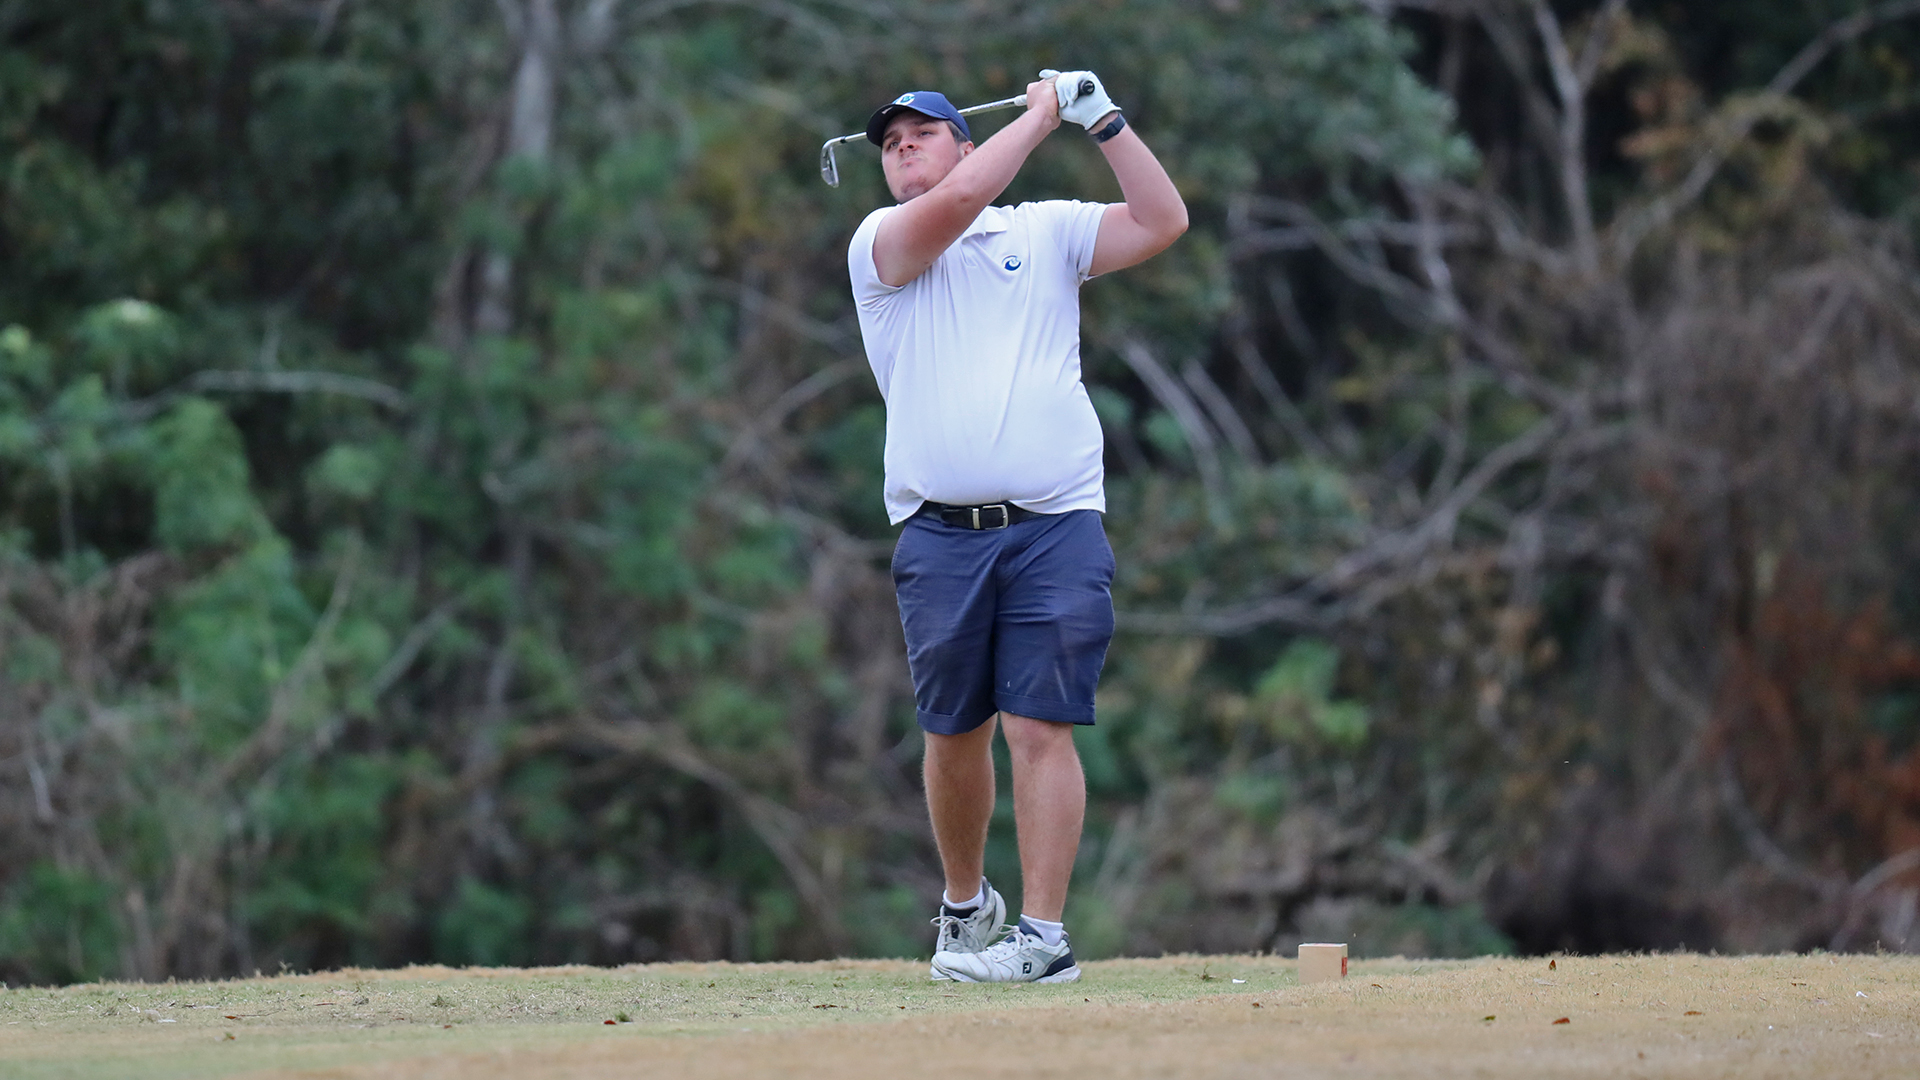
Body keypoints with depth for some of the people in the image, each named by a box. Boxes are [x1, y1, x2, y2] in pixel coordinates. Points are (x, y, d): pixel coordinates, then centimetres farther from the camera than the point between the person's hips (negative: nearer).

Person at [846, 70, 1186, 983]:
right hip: (940, 537, 1)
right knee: (954, 734, 7)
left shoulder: (1046, 231, 14)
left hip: (1054, 526, -1)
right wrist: (1042, 112, -3)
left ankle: (1044, 934, -10)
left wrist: (1102, 118, 0)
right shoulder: (880, 243, 7)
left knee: (1039, 728, -9)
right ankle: (965, 903, 28)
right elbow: (958, 201, -11)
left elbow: (1162, 222, 4)